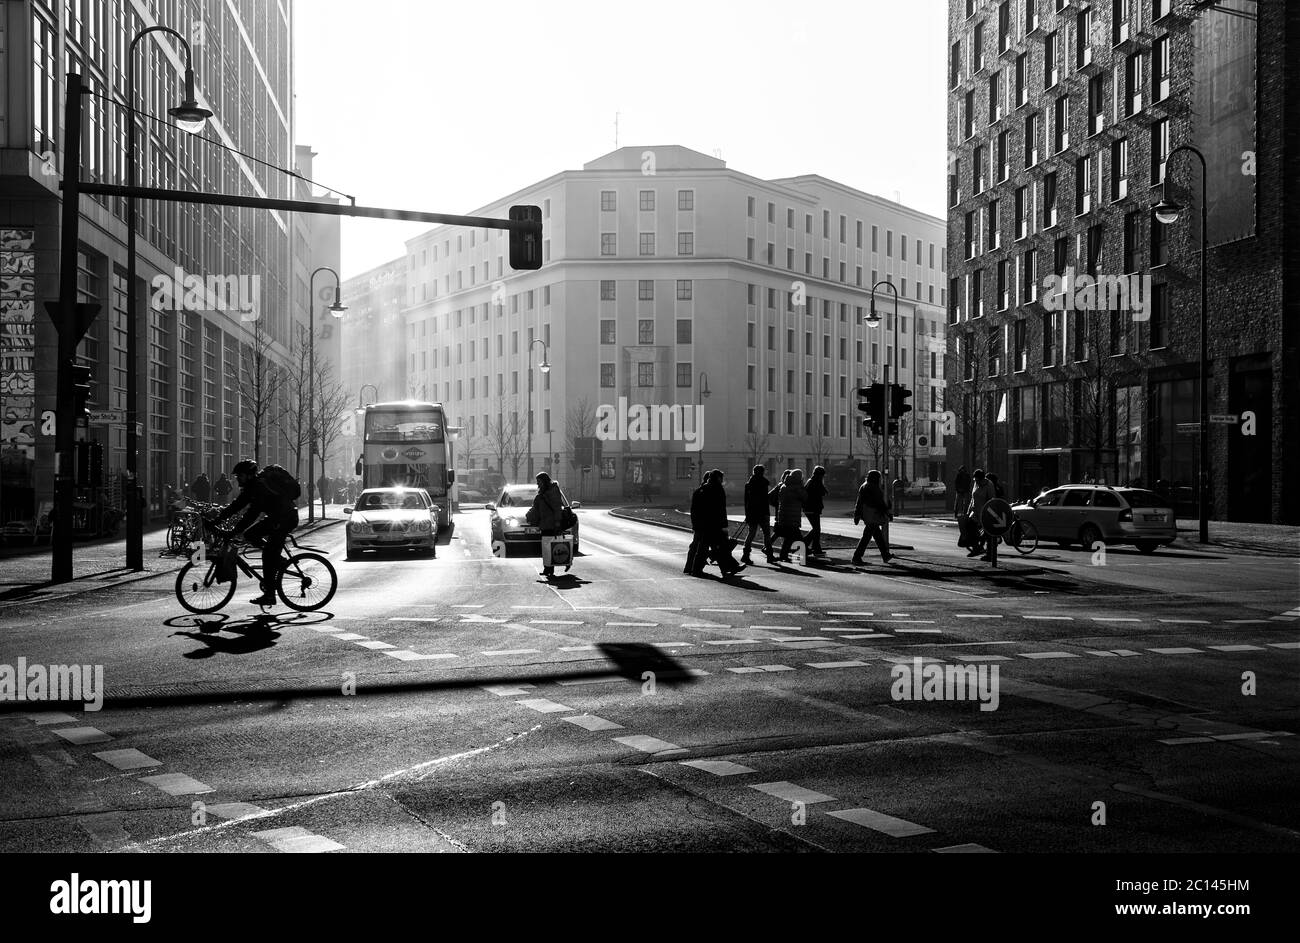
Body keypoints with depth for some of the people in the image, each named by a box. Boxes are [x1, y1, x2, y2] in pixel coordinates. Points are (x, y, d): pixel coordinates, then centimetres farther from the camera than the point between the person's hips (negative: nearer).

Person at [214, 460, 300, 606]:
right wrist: (217, 520, 0)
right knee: (249, 534, 5)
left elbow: (253, 511, -28)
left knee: (269, 556, -10)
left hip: (286, 518, -10)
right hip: (275, 517, 10)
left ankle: (269, 595, -6)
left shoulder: (260, 486, -21)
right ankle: (279, 560, 11)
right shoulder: (251, 486, 8)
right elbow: (237, 505, 8)